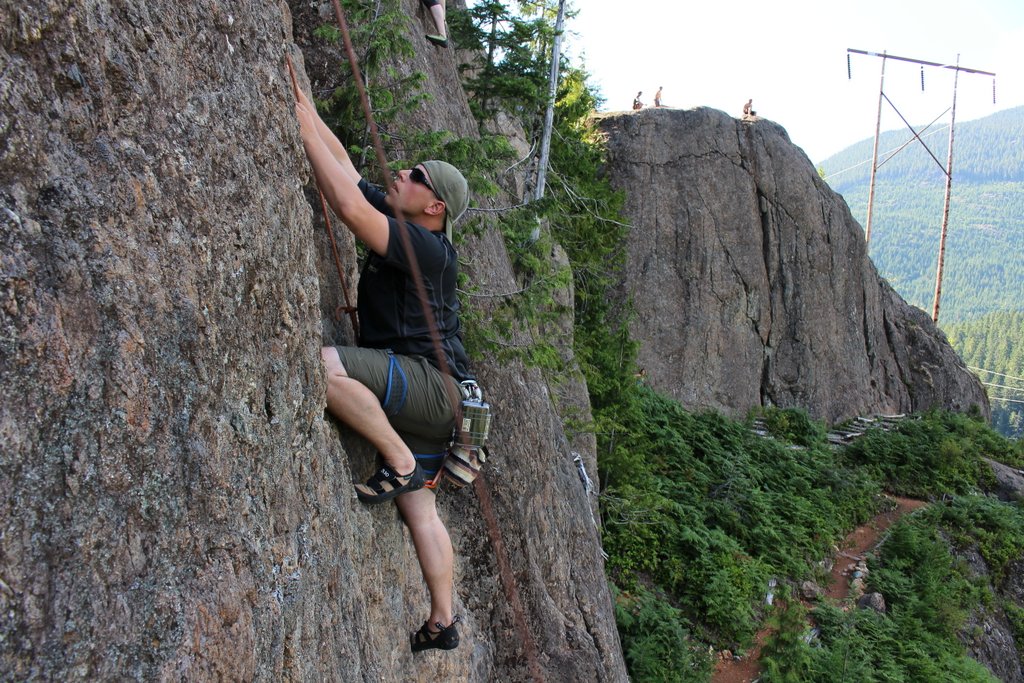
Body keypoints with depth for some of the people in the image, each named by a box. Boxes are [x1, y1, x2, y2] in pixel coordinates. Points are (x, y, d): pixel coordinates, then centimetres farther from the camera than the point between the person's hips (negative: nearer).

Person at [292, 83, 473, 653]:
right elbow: (344, 167, 18)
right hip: (415, 392, 9)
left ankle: (401, 463, -17)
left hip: (430, 383, -9)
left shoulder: (425, 247, -13)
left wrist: (305, 128, -18)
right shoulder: (396, 222, 14)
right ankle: (443, 623, 21)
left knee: (322, 365, -30)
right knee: (420, 510, 11)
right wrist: (308, 111, 13)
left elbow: (348, 204, -24)